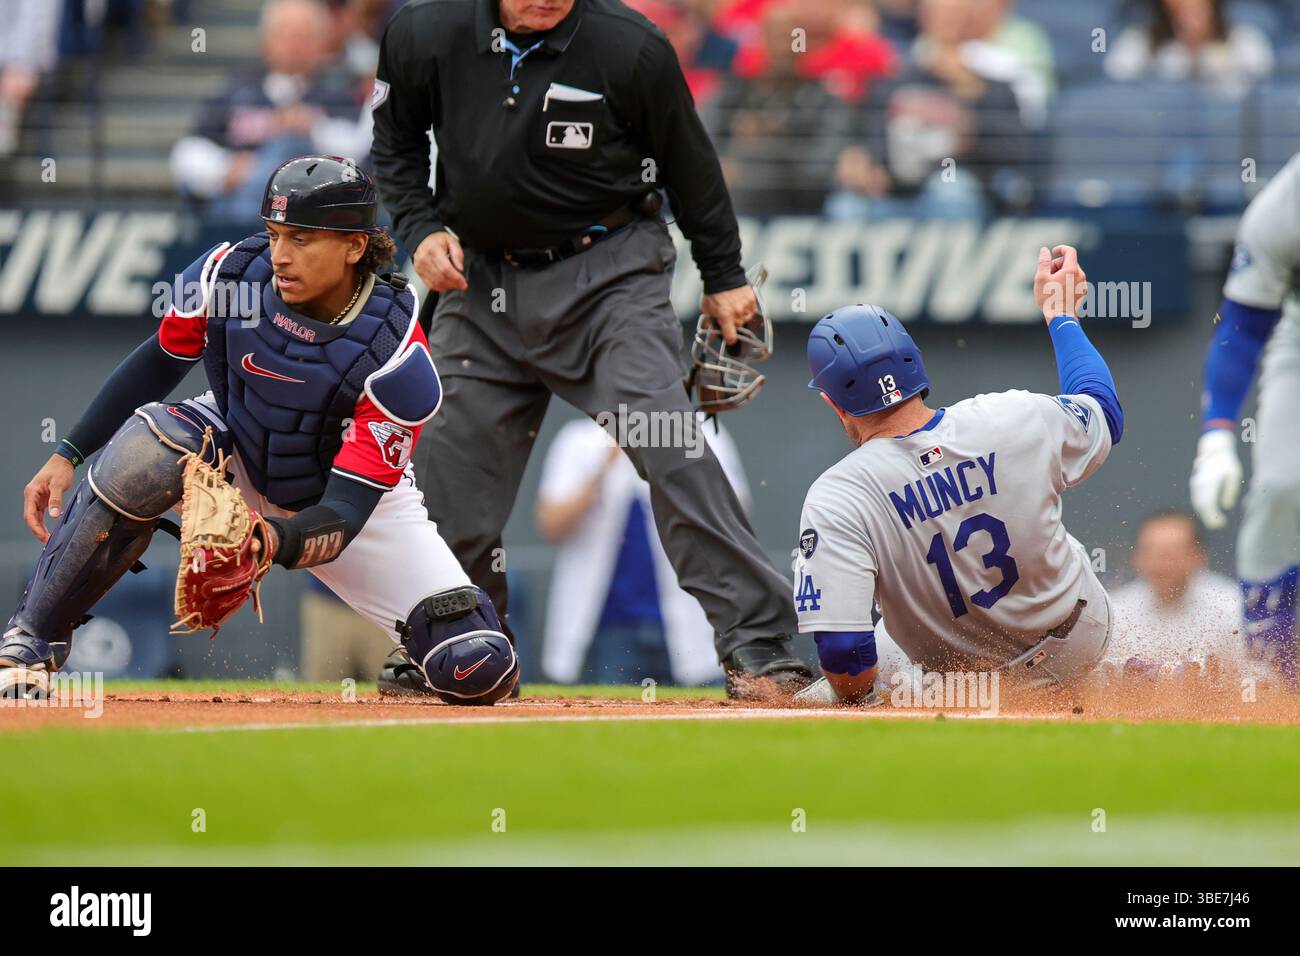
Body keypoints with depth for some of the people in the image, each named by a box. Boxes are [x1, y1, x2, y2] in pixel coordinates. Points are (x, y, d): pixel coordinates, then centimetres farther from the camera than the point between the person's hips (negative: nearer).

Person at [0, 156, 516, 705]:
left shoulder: (398, 356, -29)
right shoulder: (228, 274, -21)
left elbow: (345, 511, -33)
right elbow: (161, 361, -1)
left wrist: (276, 542, -53)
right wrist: (68, 455, -6)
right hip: (235, 455, 2)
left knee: (479, 672, -19)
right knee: (148, 447, -36)